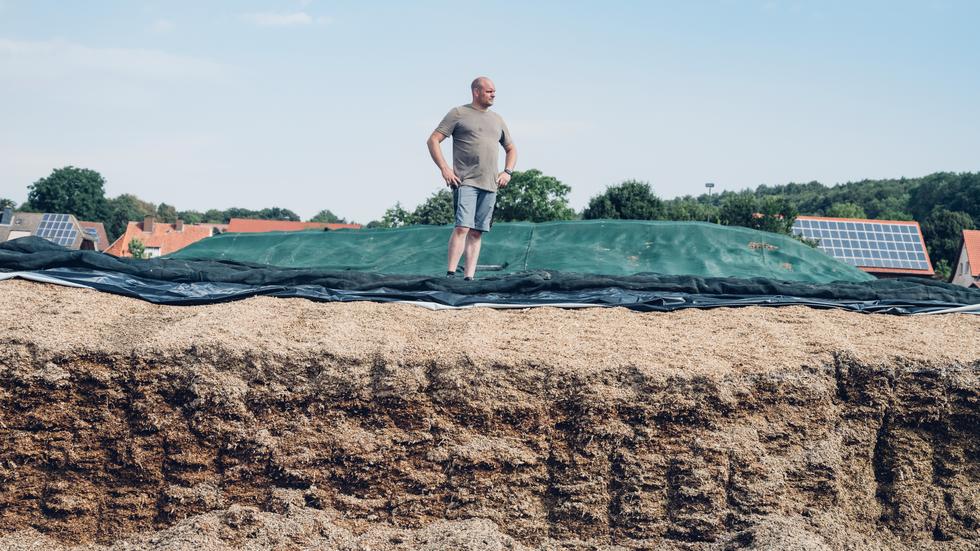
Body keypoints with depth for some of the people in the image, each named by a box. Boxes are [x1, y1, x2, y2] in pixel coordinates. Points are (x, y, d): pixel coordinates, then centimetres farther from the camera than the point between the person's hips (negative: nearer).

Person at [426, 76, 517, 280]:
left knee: (477, 233, 3)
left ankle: (469, 278, 4)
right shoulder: (458, 114, 4)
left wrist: (507, 172, 13)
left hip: (490, 186, 6)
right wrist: (444, 168, -10)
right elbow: (433, 140, 0)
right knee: (463, 227, -17)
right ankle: (450, 275, -16)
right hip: (465, 182, -5)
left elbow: (511, 149, 31)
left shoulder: (497, 120, 21)